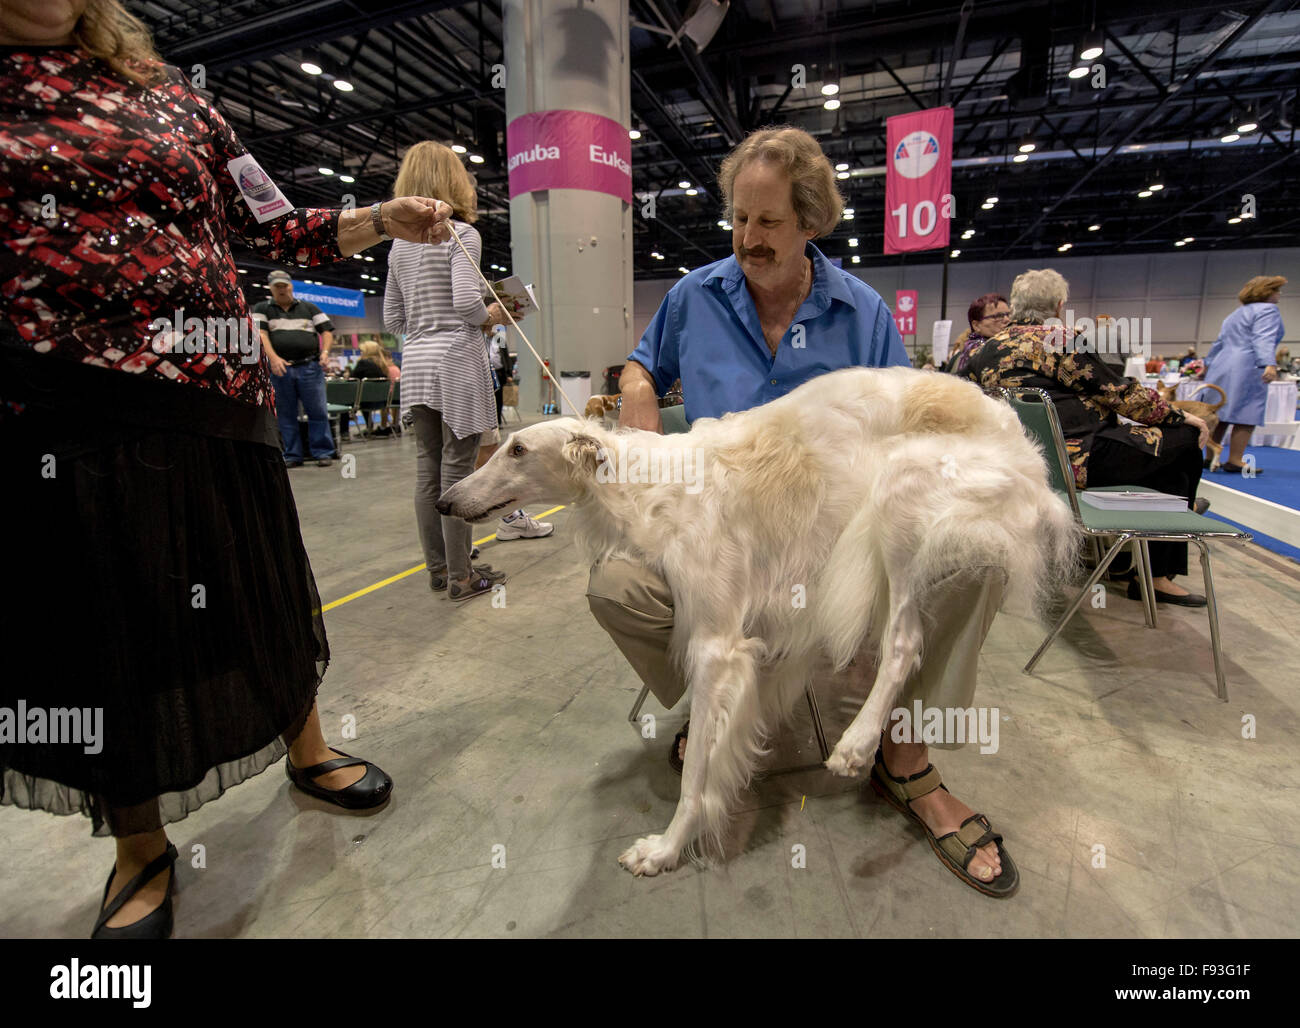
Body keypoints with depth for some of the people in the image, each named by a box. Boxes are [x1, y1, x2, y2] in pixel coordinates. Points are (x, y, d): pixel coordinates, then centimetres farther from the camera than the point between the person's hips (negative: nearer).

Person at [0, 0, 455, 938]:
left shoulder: (171, 95, 15)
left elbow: (279, 230, 11)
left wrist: (382, 219, -3)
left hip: (220, 398, 2)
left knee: (261, 595, 11)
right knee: (95, 627, 6)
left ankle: (307, 752, 35)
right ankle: (141, 848, 28)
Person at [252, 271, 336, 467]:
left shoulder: (309, 308, 16)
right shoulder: (262, 309, 13)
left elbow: (327, 330, 12)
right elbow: (260, 334, -1)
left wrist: (325, 351, -7)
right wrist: (273, 358, -17)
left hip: (310, 367, 0)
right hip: (279, 368, 1)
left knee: (318, 412, -5)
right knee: (286, 415, 4)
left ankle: (323, 453, 1)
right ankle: (292, 456, 10)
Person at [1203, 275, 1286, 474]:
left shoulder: (1236, 313, 24)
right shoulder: (1267, 310, -4)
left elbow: (1220, 342, 30)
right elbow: (1263, 339, -19)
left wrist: (1209, 363, 40)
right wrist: (1269, 364, -29)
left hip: (1221, 366, 9)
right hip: (1246, 370, -9)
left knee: (1219, 415, 8)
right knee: (1247, 415, -7)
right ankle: (1235, 461, -9)